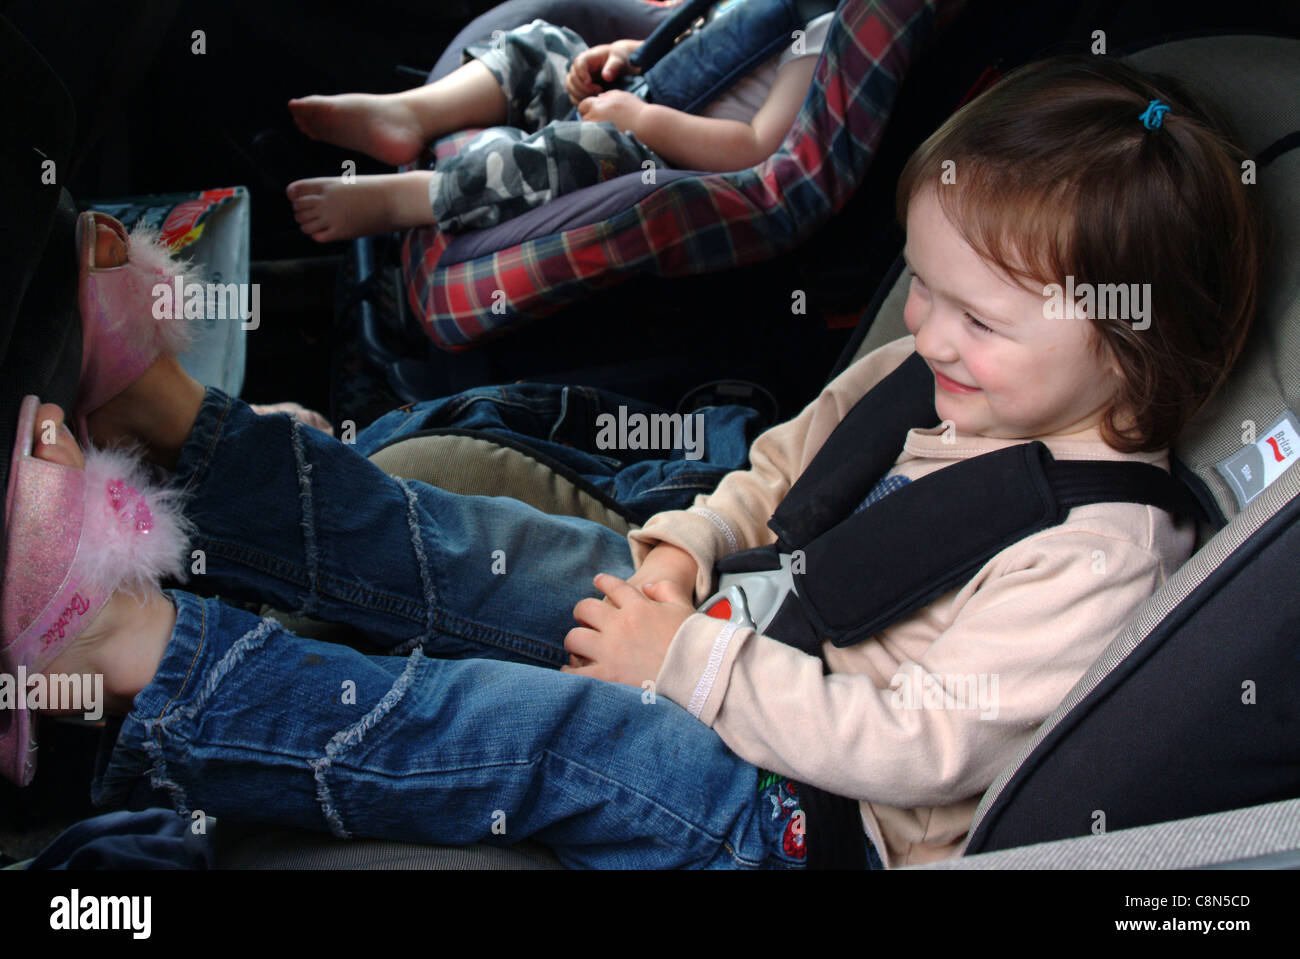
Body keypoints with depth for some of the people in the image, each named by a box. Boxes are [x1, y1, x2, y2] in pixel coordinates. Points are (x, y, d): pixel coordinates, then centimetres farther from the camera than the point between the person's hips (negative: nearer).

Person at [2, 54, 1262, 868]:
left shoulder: (1100, 554, -23)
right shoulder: (928, 375, 1)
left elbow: (918, 749, -28)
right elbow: (777, 471, 15)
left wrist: (689, 663, -26)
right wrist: (683, 549, -5)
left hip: (812, 812, -8)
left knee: (566, 738, -29)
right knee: (484, 553, -5)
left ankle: (145, 656, -29)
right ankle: (176, 419, -3)